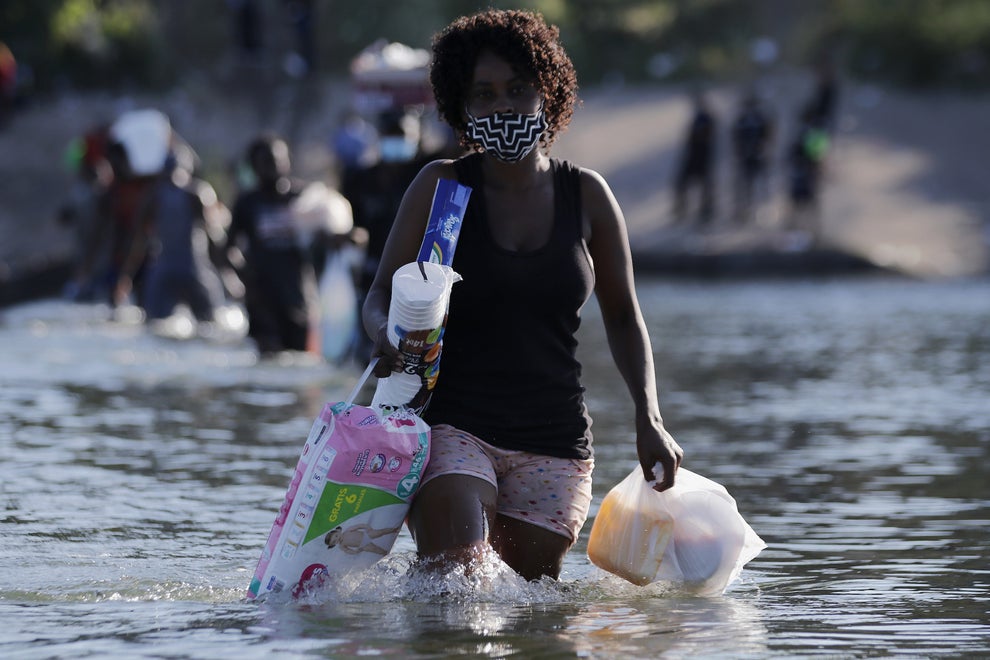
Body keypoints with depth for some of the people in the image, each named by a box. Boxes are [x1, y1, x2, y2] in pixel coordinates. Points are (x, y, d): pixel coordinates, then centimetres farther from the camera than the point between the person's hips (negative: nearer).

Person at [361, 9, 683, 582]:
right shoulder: (441, 187, 1)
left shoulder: (585, 195, 6)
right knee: (456, 584, -24)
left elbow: (623, 316, 15)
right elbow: (383, 294, 2)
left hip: (555, 442, 3)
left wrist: (649, 417, 3)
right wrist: (389, 338, -23)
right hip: (454, 424, -2)